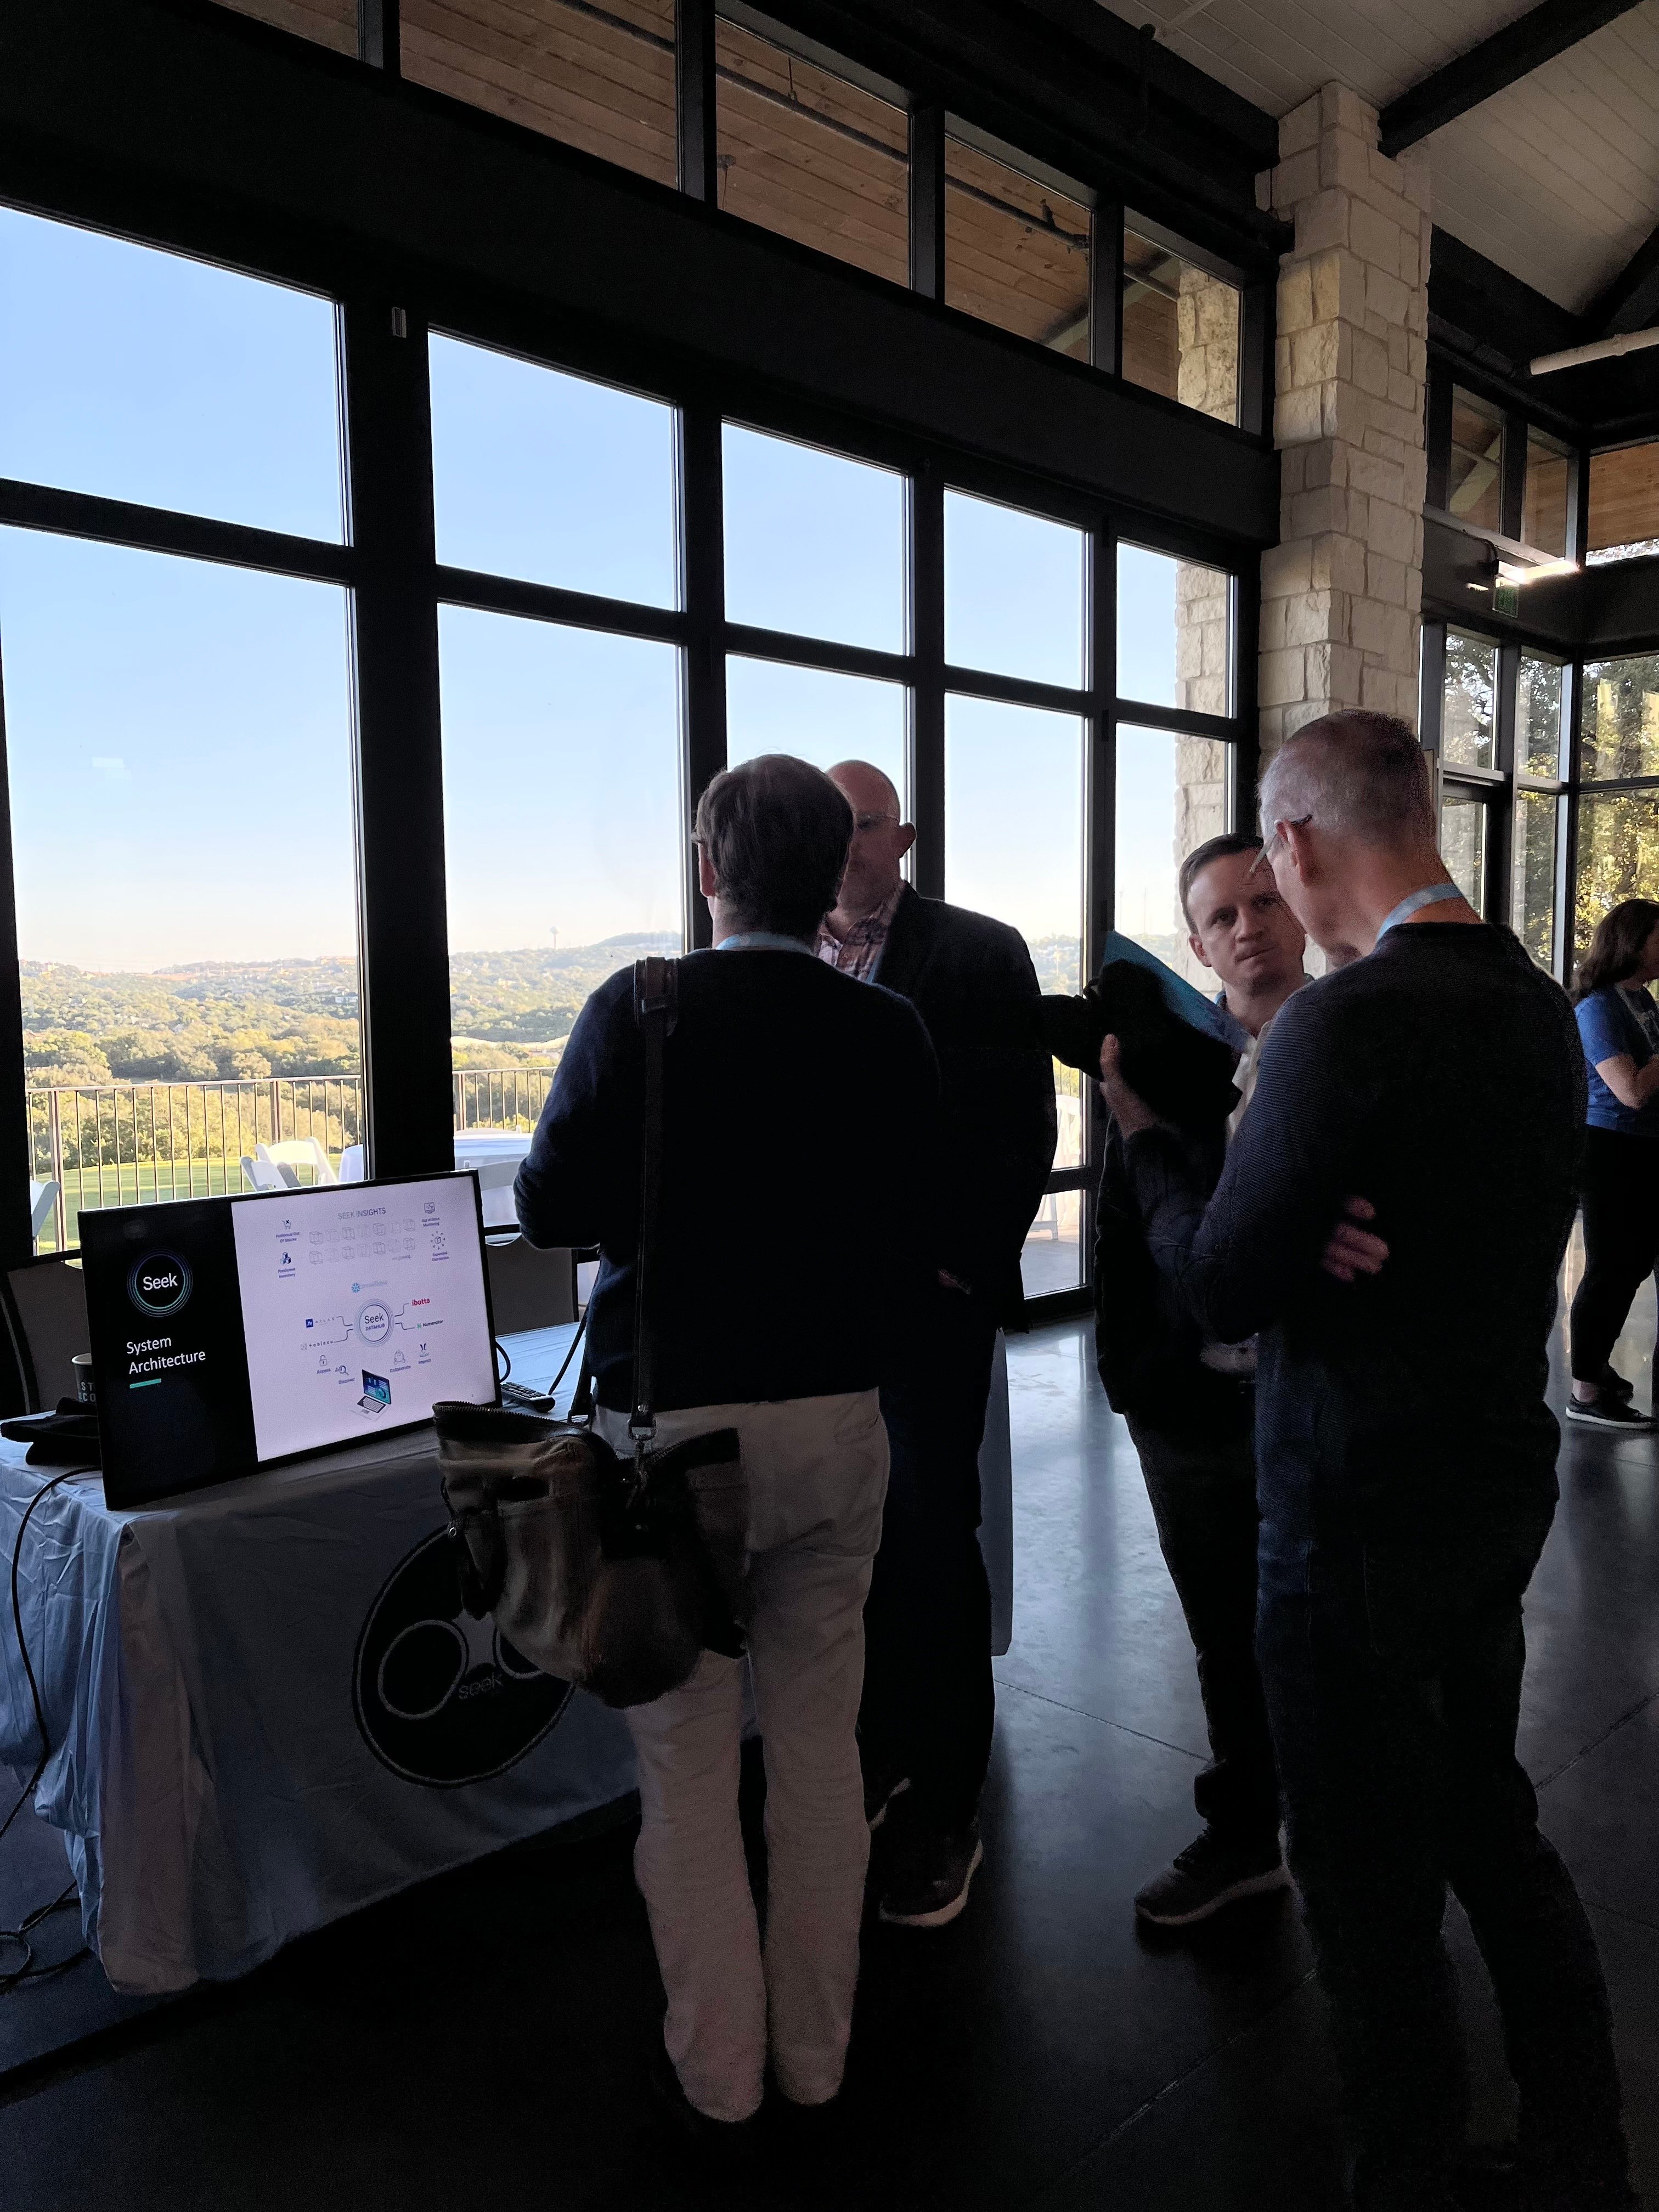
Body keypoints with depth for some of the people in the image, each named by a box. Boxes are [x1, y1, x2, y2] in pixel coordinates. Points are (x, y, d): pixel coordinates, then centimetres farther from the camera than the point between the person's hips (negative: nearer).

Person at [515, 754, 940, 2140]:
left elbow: (551, 1210, -12)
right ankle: (816, 2053, 33)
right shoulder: (892, 1034, -2)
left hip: (678, 1427, -3)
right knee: (820, 1743, 17)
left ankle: (718, 2075, 27)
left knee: (688, 1760, 12)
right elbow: (915, 1238, 3)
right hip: (840, 1424, 4)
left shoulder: (640, 1012, -12)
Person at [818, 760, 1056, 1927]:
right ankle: (872, 1760, 33)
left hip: (927, 1298, -4)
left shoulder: (981, 955, -2)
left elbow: (1022, 1130, -5)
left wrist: (961, 1267, -11)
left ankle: (946, 1809, 22)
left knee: (930, 1550, 5)